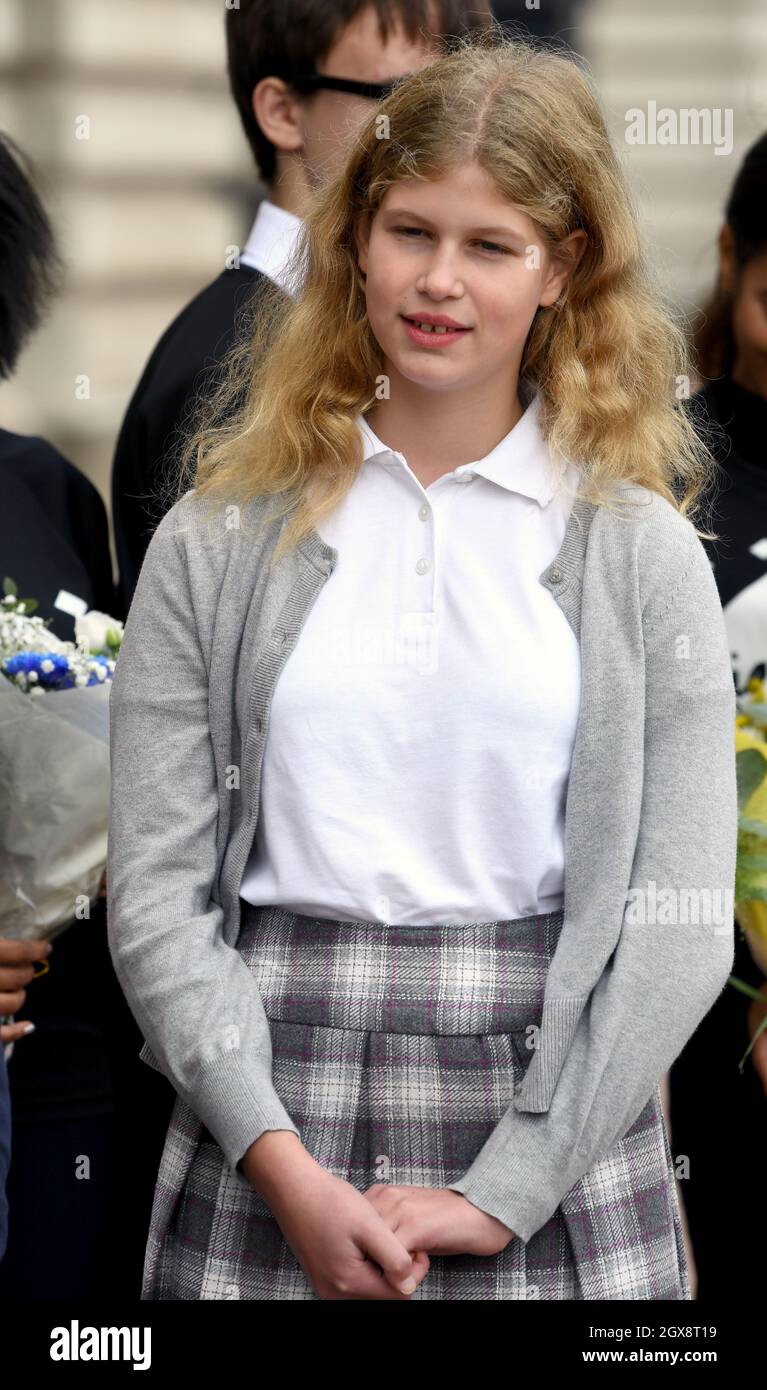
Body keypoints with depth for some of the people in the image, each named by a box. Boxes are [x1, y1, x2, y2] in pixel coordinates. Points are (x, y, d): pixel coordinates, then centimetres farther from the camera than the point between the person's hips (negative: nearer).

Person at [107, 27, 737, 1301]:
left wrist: (501, 1193, -11)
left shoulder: (642, 553, 2)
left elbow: (680, 921, -3)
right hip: (274, 1116, 0)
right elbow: (155, 888, 0)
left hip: (554, 1120, 0)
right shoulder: (219, 543, 5)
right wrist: (283, 1167, -11)